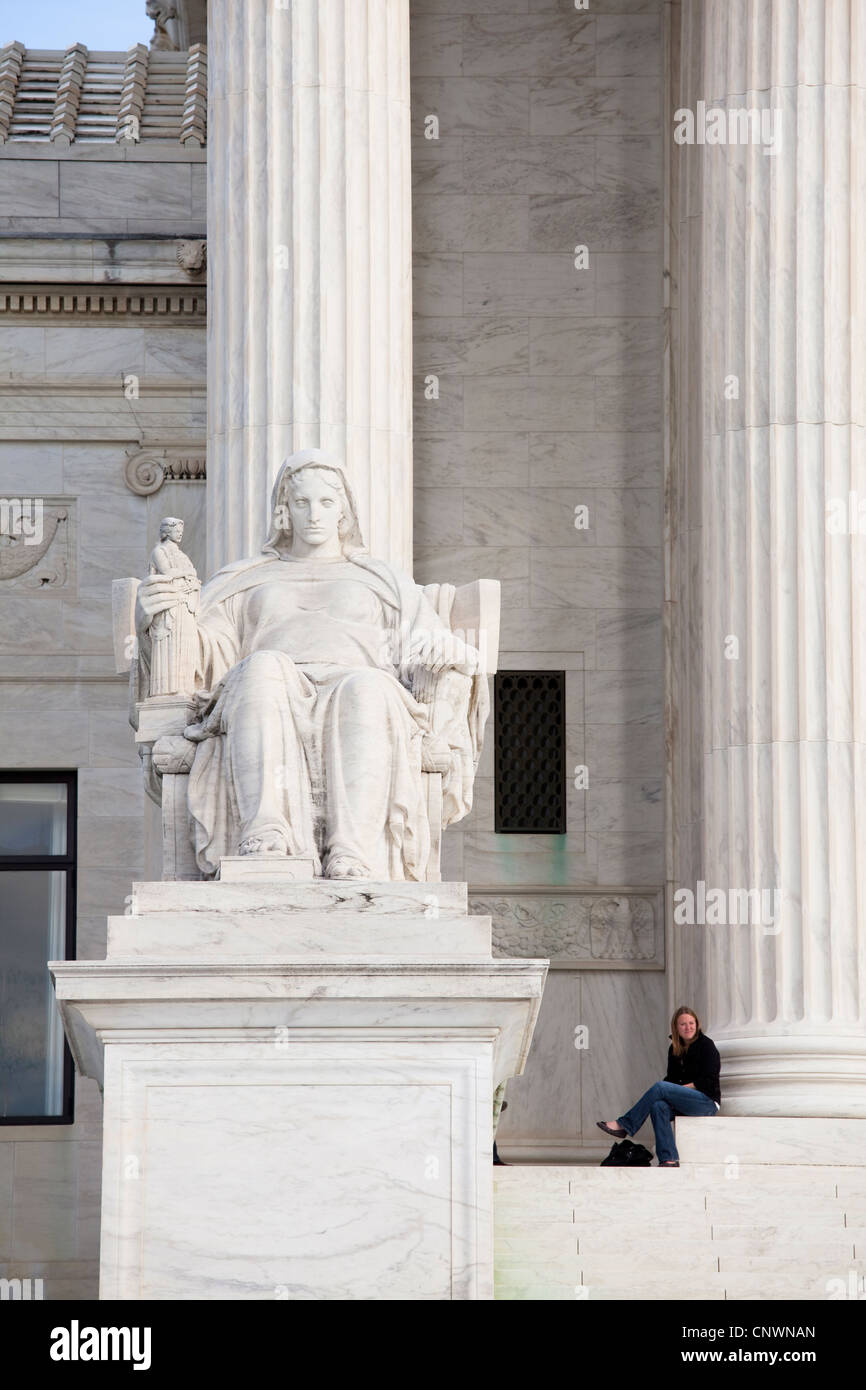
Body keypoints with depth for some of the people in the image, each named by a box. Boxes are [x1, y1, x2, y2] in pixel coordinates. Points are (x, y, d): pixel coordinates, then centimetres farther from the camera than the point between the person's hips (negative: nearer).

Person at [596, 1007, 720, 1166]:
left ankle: (624, 1126, -21)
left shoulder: (706, 1045, -5)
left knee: (660, 1088, -25)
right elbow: (671, 1078, 16)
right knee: (659, 1106, -27)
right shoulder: (674, 1049, 14)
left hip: (708, 1102, -6)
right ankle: (669, 1158, -34)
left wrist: (681, 1088, -15)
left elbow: (708, 1082, -11)